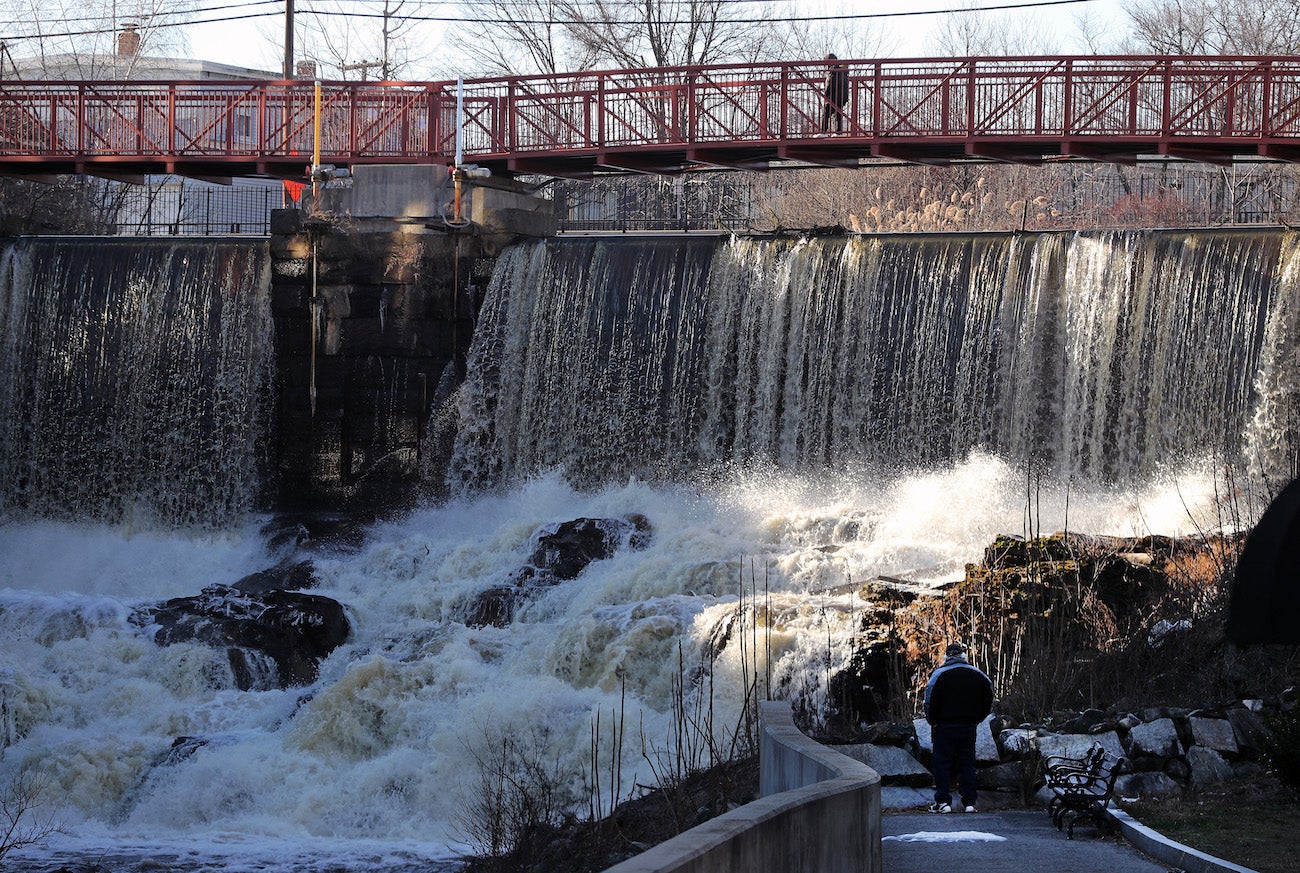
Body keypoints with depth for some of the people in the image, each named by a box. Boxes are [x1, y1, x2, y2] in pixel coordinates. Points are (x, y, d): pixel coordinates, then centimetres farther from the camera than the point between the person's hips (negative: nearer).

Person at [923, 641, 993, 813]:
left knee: (942, 763, 2)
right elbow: (988, 702, 11)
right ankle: (969, 802, 5)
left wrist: (933, 721, 2)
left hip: (945, 727, -4)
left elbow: (930, 701, -11)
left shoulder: (940, 674, -7)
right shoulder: (978, 675, 6)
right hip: (969, 727, 4)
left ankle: (943, 801, -3)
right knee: (967, 764, 9)